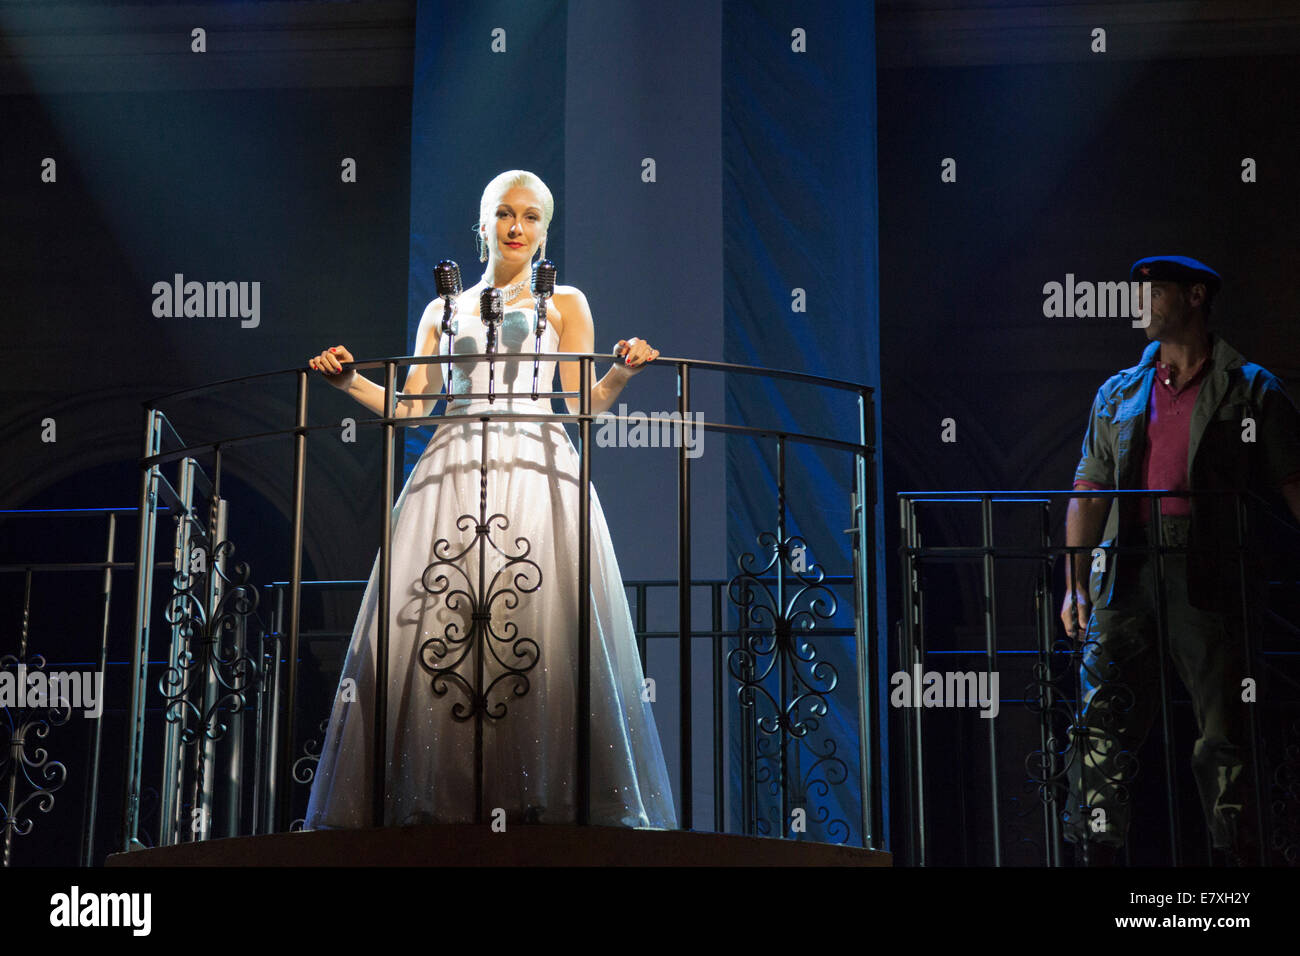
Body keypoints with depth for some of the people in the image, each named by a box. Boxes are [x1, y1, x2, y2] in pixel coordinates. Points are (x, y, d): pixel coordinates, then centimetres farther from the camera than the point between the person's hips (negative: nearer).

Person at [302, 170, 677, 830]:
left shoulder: (564, 303, 18)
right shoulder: (443, 310, 23)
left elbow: (583, 405, 7)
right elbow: (411, 407, 16)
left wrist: (622, 372, -11)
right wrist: (348, 380, 4)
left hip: (536, 472, -2)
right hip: (452, 475, 2)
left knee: (538, 628, -15)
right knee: (431, 627, -10)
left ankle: (543, 798, -13)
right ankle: (439, 801, -8)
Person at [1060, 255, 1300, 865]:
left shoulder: (1250, 391, 6)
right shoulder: (1119, 394, 16)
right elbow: (1088, 492, 14)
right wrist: (1074, 582, 5)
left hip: (1211, 585, -3)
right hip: (1127, 582, 3)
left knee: (1226, 733, 2)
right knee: (1102, 723, -2)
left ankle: (1240, 851, 13)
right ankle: (1094, 850, 4)